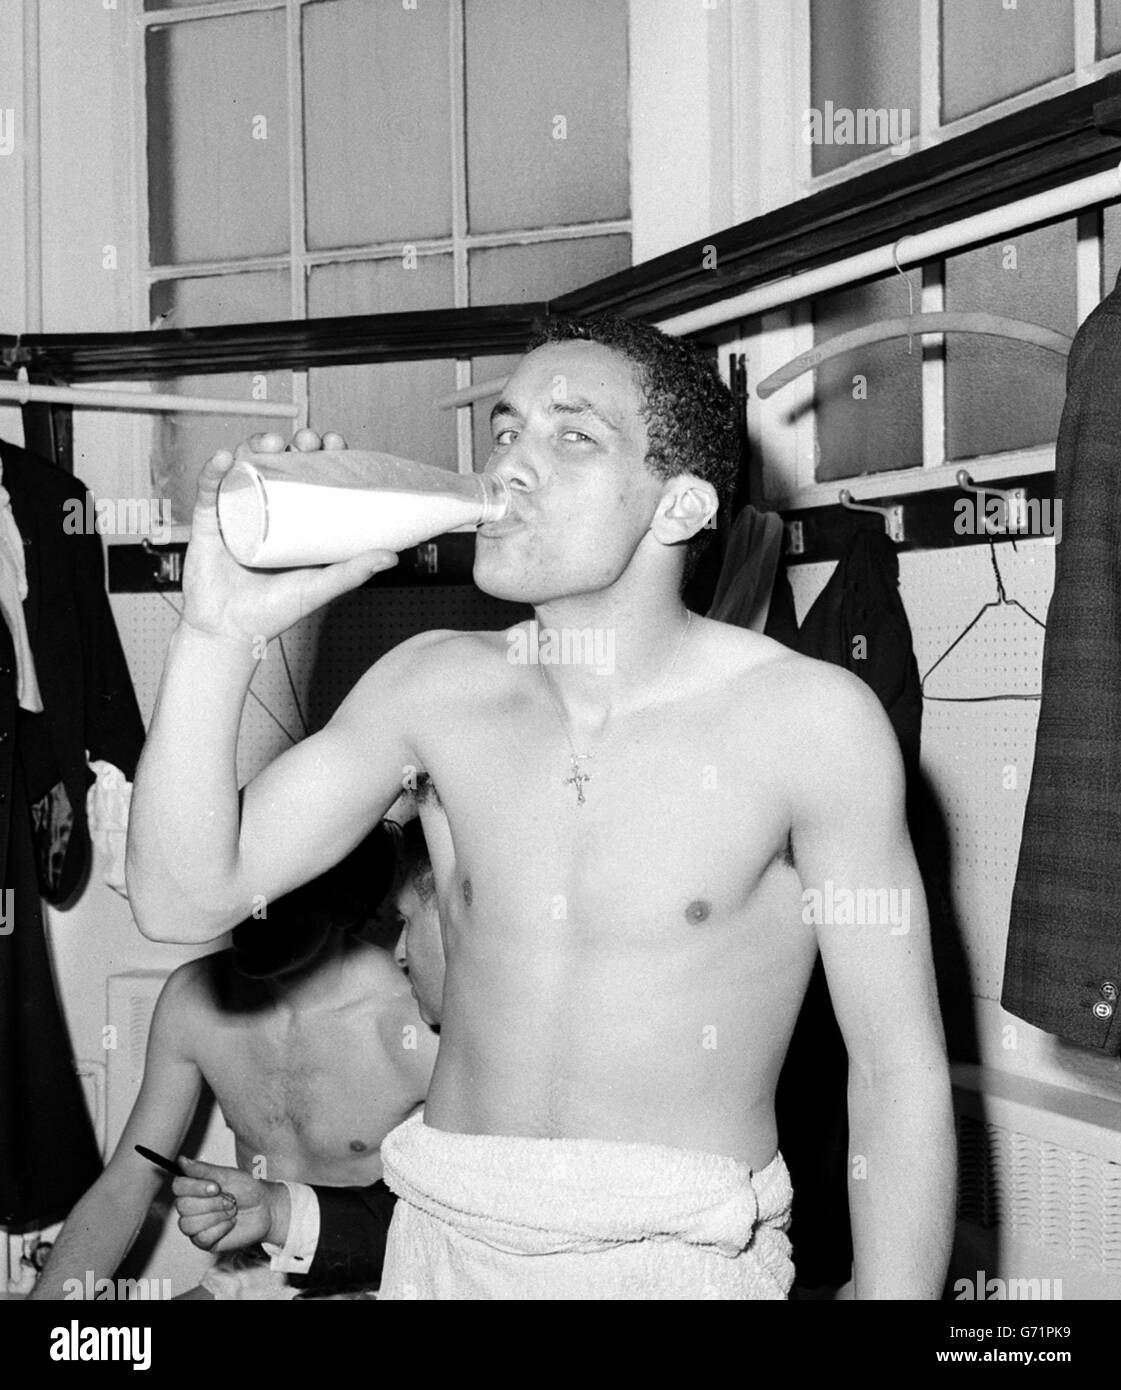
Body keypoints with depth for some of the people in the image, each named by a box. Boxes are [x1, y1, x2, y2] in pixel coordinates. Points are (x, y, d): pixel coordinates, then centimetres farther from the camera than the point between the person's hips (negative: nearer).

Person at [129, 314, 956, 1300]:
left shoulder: (810, 720, -14)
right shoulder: (435, 688, -3)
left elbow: (901, 1073, -10)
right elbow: (185, 901, -6)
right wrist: (222, 633, -17)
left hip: (683, 1255, -3)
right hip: (442, 1242, 4)